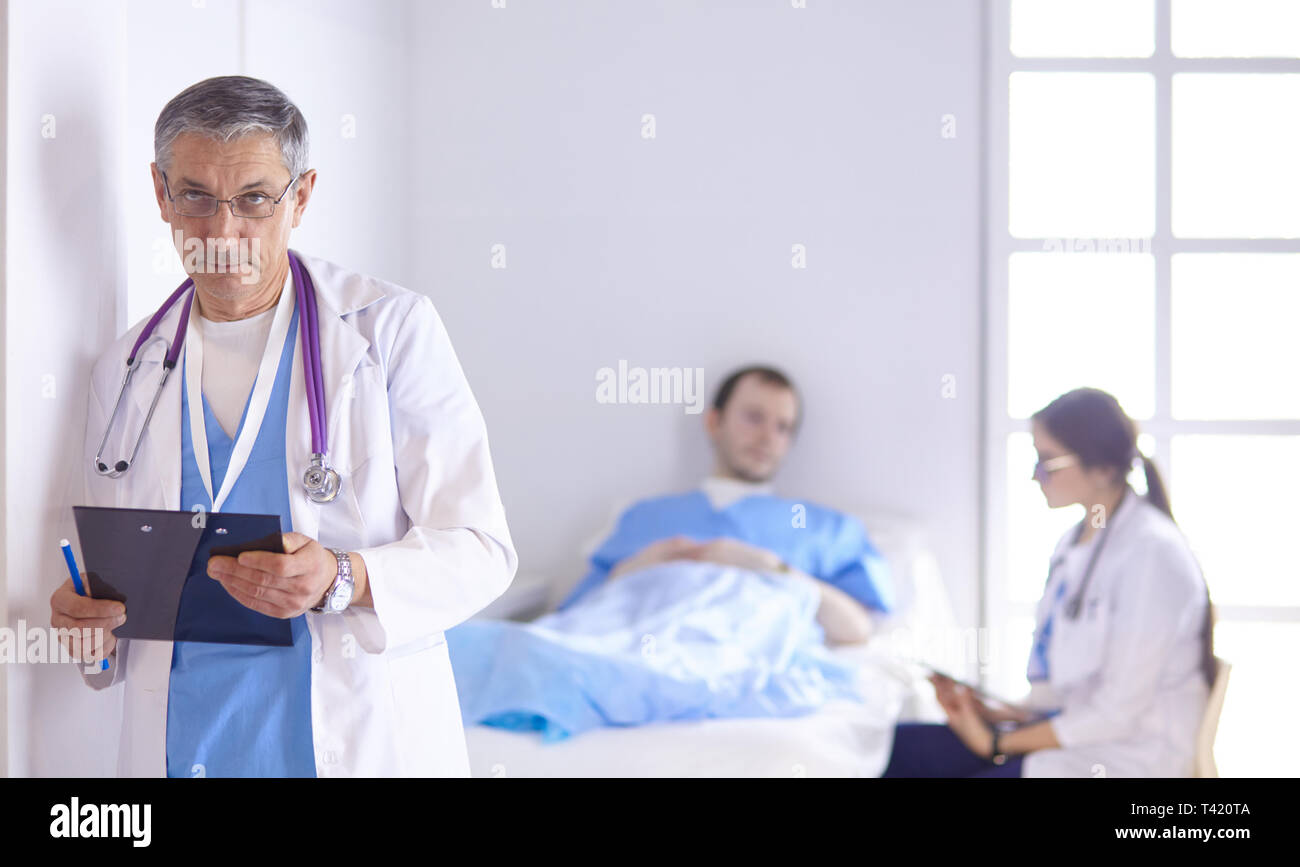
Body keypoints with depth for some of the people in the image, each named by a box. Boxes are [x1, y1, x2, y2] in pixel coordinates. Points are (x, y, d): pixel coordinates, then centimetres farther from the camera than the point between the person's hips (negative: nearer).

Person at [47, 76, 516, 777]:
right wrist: (89, 623, -8)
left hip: (362, 744, -3)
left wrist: (342, 581, -25)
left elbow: (479, 549, -8)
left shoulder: (395, 328, -4)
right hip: (176, 747, 3)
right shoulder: (124, 370, 9)